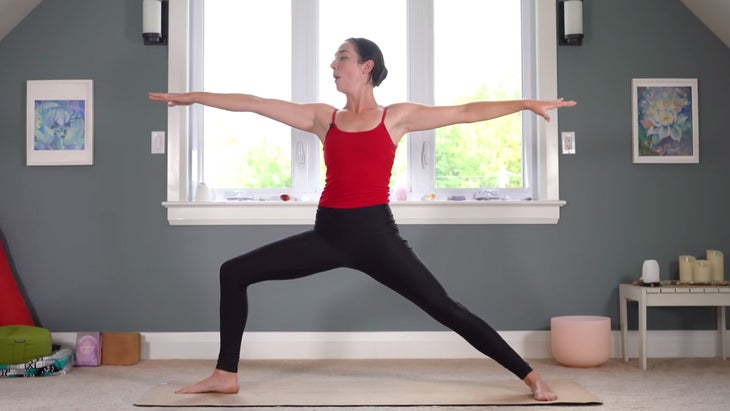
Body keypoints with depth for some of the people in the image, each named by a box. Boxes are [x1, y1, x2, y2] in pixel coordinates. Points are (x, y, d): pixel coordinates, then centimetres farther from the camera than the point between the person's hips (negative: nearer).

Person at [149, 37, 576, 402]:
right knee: (235, 272, 1)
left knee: (445, 308, -6)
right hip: (329, 233, 4)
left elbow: (466, 112, 3)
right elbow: (254, 103, 13)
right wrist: (193, 96, 16)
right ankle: (226, 374, 10)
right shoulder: (323, 117, 11)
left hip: (376, 234, -4)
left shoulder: (397, 116, 4)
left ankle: (530, 376, 6)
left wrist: (528, 104, -1)